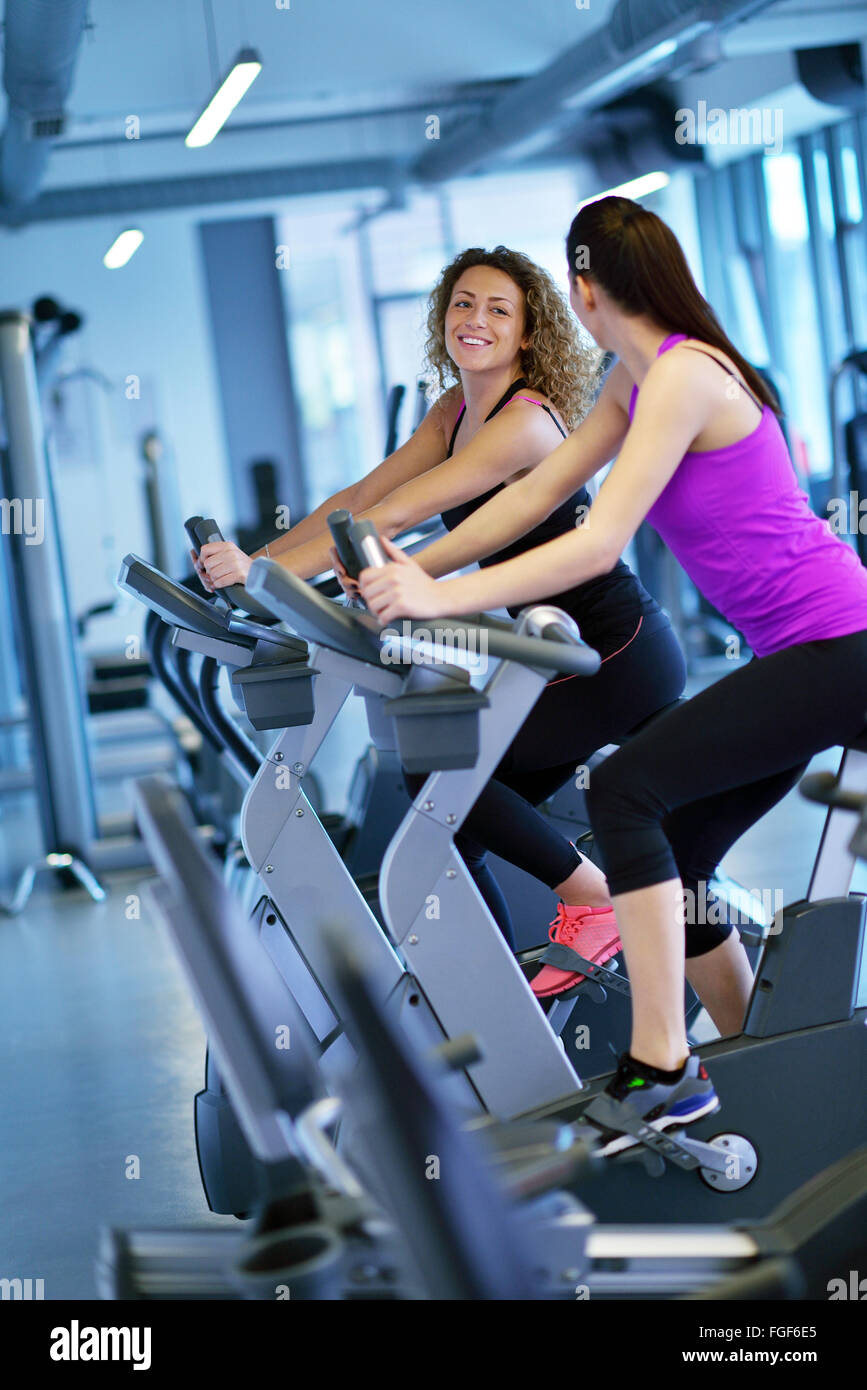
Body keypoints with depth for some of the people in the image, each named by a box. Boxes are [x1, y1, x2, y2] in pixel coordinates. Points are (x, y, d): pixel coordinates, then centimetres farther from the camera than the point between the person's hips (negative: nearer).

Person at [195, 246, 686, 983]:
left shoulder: (525, 423, -22)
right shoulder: (457, 409, 6)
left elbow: (395, 518, -29)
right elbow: (359, 499, 5)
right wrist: (248, 564, -5)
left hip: (622, 659, -9)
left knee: (440, 765, -15)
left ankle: (596, 896, -1)